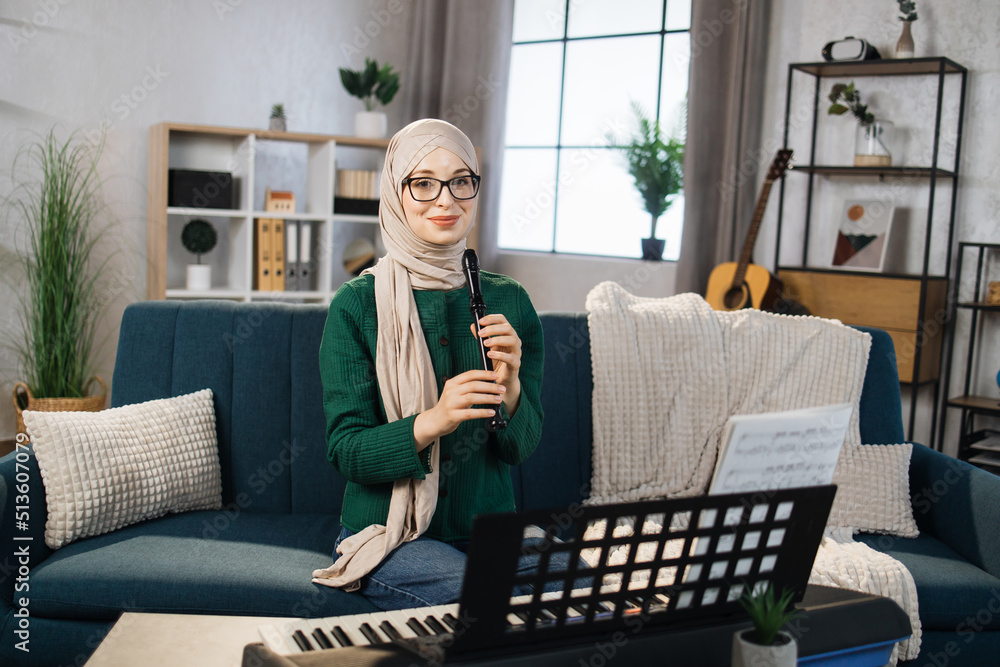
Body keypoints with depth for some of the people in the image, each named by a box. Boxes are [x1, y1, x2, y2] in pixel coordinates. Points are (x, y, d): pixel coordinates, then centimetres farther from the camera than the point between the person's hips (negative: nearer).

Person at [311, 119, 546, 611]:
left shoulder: (509, 301, 3)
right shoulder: (357, 304, -7)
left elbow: (520, 448, 1)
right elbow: (345, 451, -11)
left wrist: (509, 387, -20)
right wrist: (432, 422, -28)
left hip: (490, 528, 4)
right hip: (386, 533, -3)